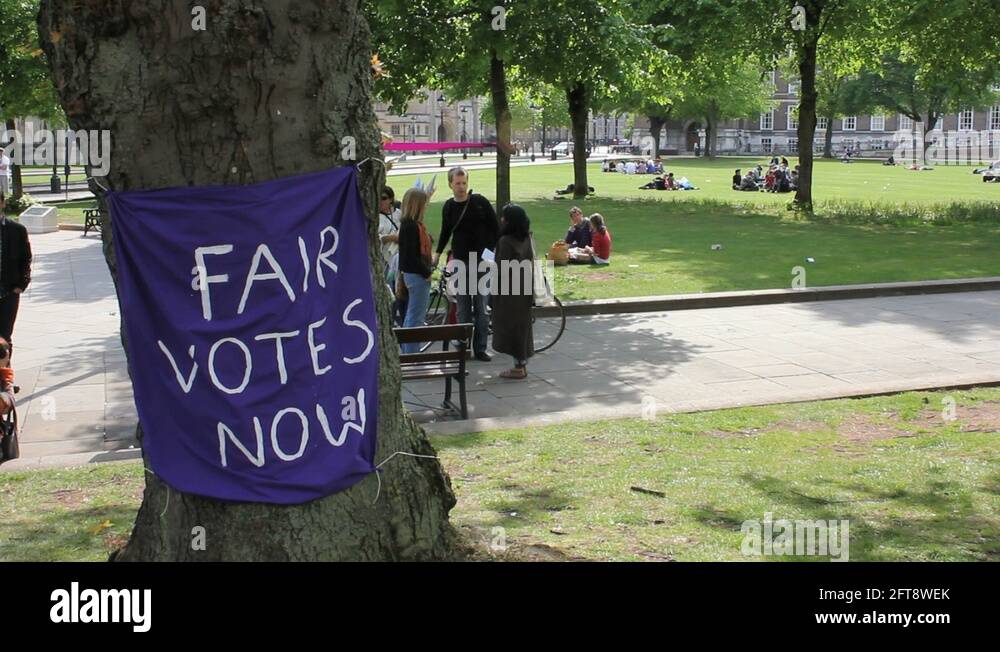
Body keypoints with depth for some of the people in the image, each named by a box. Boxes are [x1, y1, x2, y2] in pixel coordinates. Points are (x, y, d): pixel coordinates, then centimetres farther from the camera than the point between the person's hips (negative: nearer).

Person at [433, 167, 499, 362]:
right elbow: (445, 232, 20)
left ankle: (480, 349, 5)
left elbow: (495, 227, 1)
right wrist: (437, 254, 15)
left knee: (481, 307, 0)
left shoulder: (480, 202, -3)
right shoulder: (449, 207, 6)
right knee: (463, 308, 4)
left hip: (482, 260, -2)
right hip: (460, 262, 2)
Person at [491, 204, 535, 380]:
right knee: (523, 325, 14)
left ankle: (518, 368, 4)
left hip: (509, 291, -8)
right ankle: (522, 365, 21)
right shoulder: (526, 238, 5)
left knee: (511, 327, 0)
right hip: (524, 289, 8)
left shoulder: (505, 241, -19)